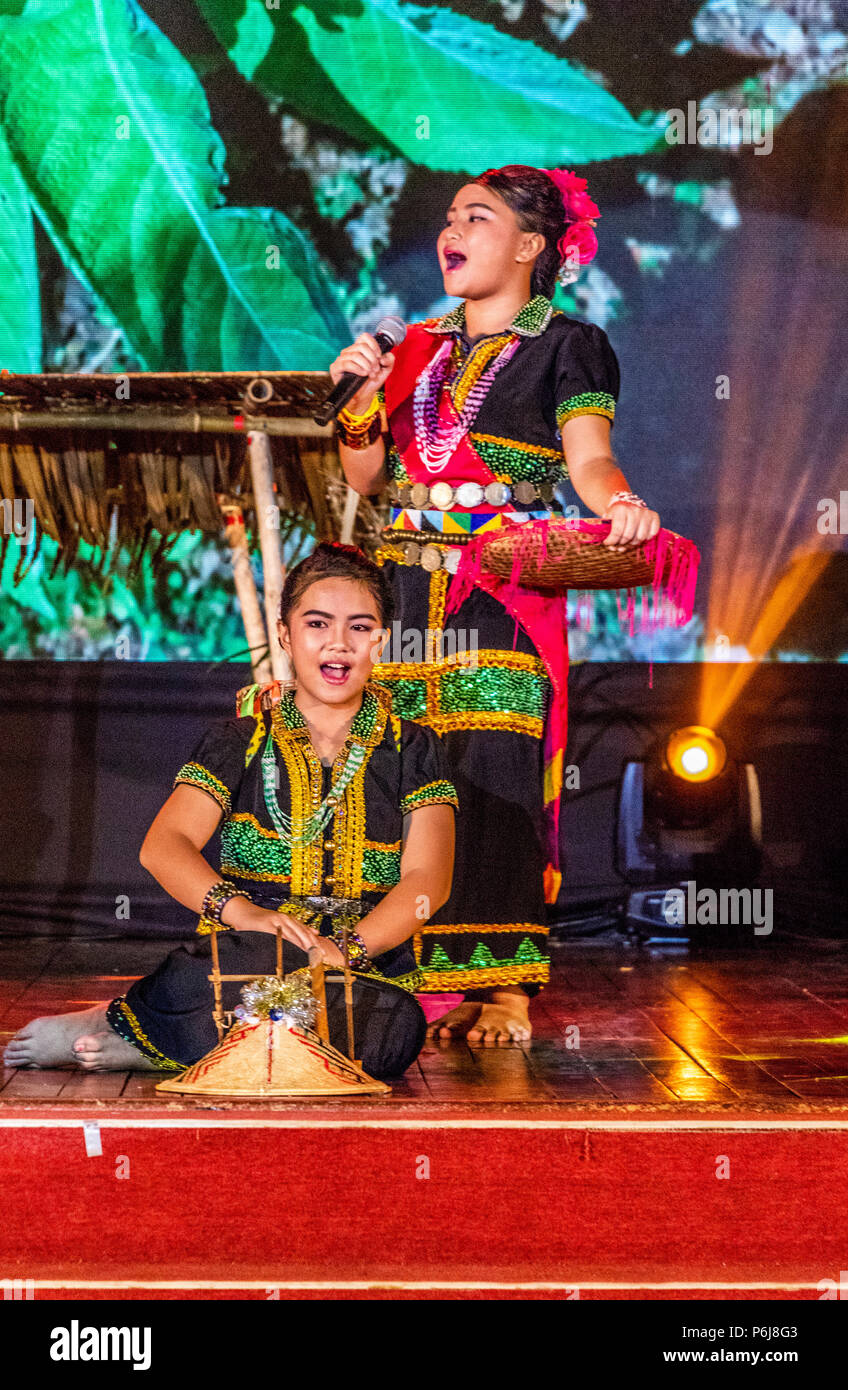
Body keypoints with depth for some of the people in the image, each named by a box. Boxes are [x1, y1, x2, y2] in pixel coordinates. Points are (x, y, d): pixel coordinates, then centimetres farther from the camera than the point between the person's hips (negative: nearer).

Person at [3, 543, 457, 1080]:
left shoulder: (413, 749, 14)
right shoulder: (238, 742, 15)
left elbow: (428, 878, 0)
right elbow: (163, 845, -1)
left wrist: (348, 949, -18)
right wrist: (242, 913, -22)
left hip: (366, 969, 2)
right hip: (244, 960, -1)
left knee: (393, 1030, -38)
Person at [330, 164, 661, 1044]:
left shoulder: (567, 346, 5)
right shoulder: (418, 348, 19)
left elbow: (589, 457, -10)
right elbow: (365, 478, 17)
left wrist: (621, 504, -31)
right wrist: (359, 403, 0)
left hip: (506, 598, -5)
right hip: (407, 590, 5)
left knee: (494, 778, -11)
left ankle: (504, 989, -5)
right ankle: (426, 979, 7)